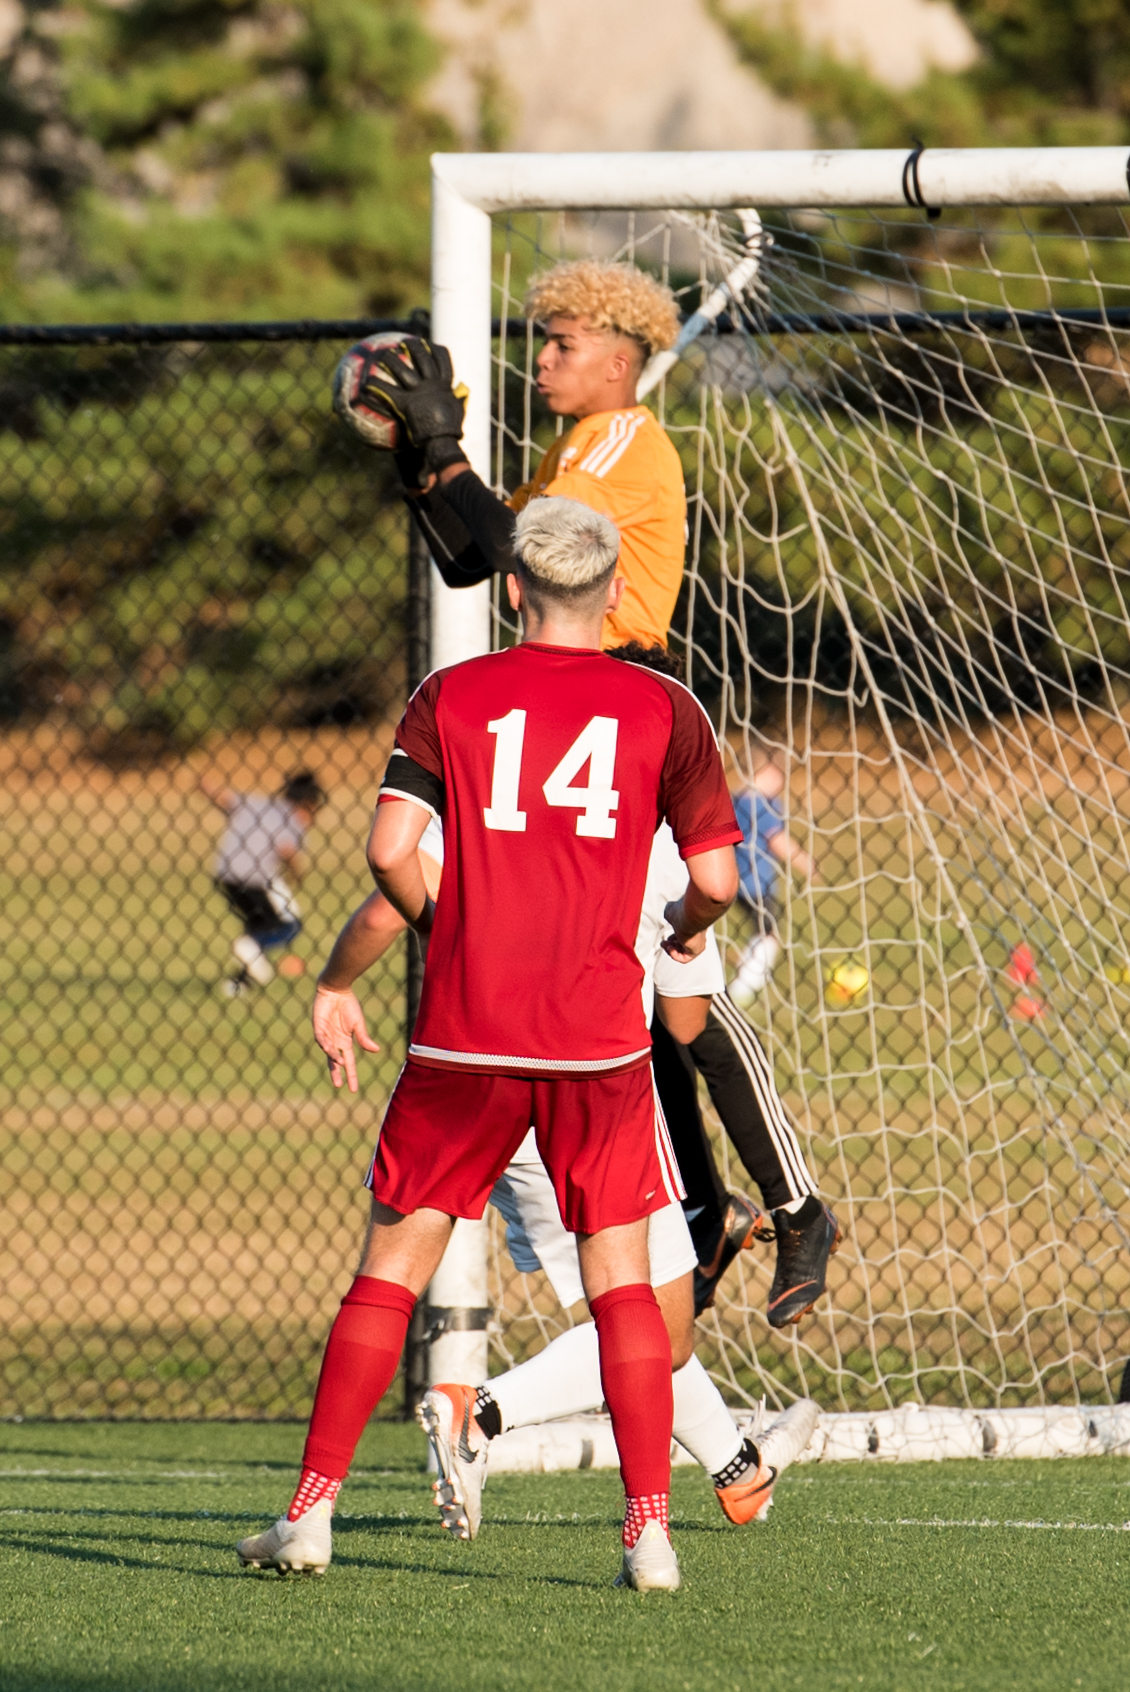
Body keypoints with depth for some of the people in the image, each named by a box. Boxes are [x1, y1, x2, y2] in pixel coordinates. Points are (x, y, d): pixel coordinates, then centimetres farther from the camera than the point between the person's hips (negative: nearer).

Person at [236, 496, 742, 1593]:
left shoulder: (449, 698, 5)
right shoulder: (664, 710, 4)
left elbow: (391, 850, -6)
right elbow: (715, 876, 0)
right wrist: (692, 927, 23)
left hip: (464, 1037, 0)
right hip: (600, 1041, 0)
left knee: (391, 1266, 8)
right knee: (621, 1279, 7)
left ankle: (312, 1510, 6)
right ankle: (650, 1530, -1)